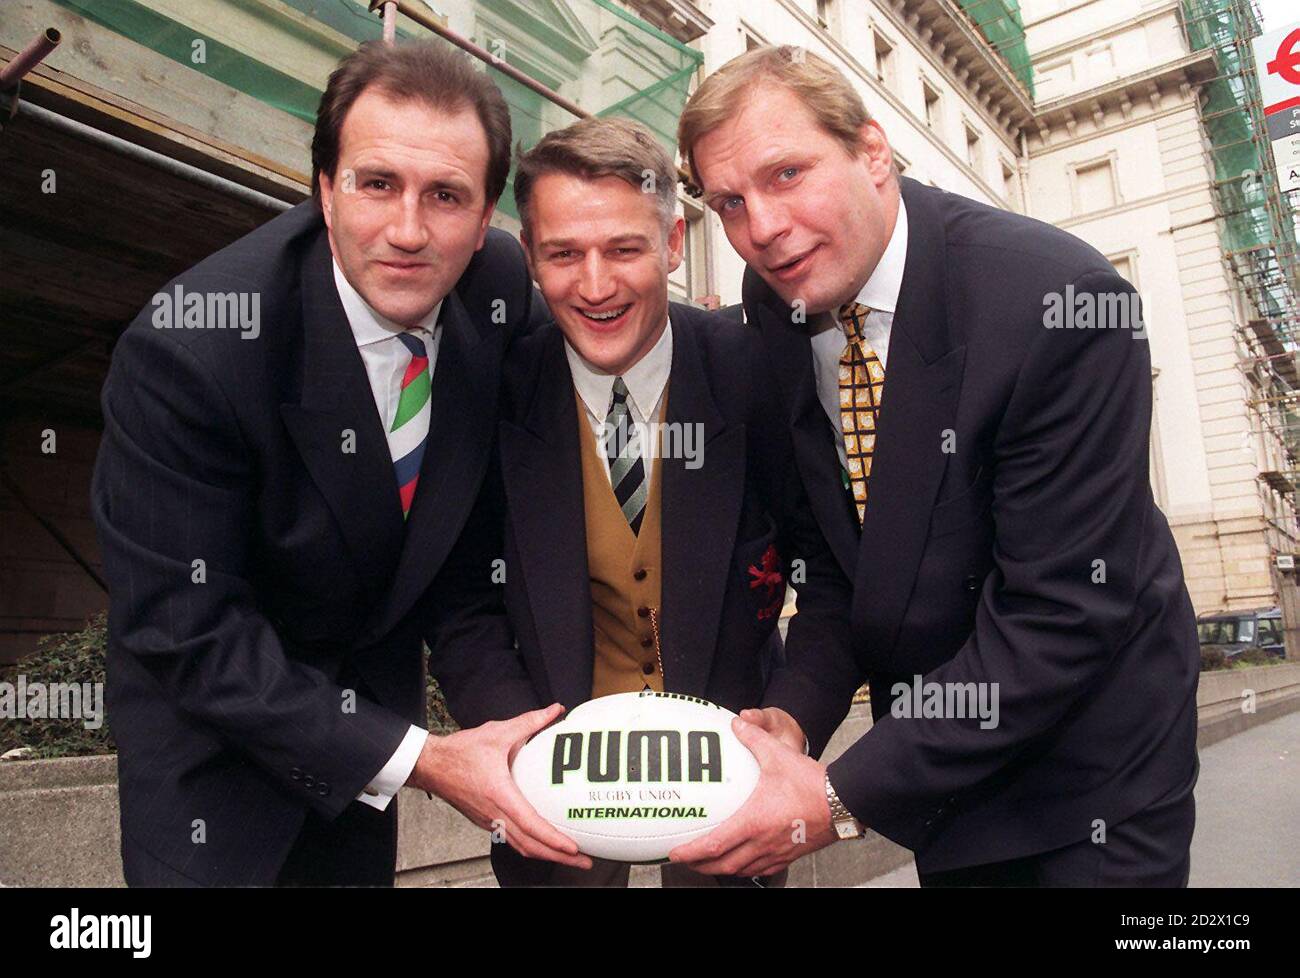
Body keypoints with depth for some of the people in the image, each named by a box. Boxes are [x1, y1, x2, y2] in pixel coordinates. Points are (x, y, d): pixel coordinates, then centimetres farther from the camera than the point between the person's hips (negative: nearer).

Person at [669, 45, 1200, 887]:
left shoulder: (1060, 302, -27)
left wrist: (845, 798, -27)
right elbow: (834, 534, 0)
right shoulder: (773, 309, -8)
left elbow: (1064, 612, -27)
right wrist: (798, 709, -14)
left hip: (1091, 740, -4)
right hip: (931, 734, 5)